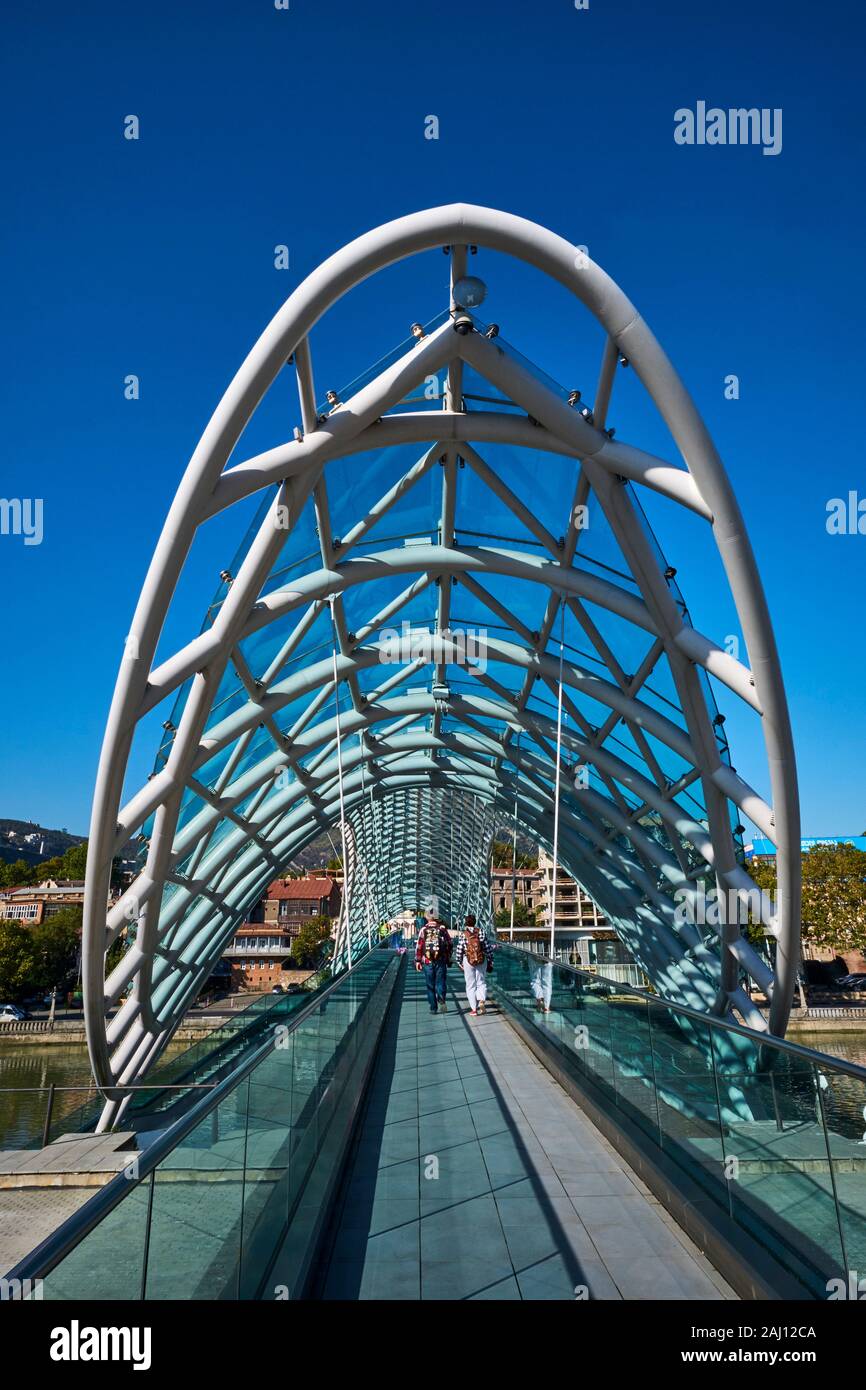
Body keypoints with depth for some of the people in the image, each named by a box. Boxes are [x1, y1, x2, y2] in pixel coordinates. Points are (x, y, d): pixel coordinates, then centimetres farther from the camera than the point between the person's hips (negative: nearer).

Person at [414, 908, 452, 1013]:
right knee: (440, 982, 5)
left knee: (430, 985, 9)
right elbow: (449, 944, 3)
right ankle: (441, 1000, -20)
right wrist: (449, 959, 13)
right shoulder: (442, 929, 0)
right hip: (441, 961, 0)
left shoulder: (423, 930, -2)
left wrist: (417, 961, 6)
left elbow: (419, 946, -2)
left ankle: (433, 1008, 10)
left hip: (427, 962, 0)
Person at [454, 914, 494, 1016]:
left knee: (470, 985, 8)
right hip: (482, 960, 1)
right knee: (481, 982, 12)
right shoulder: (481, 932, -1)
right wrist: (490, 961, 10)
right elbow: (488, 948, 1)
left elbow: (459, 950, -4)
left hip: (468, 961, -1)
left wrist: (459, 963, 9)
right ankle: (482, 1001, -13)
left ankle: (474, 1008, 8)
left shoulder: (463, 935, -5)